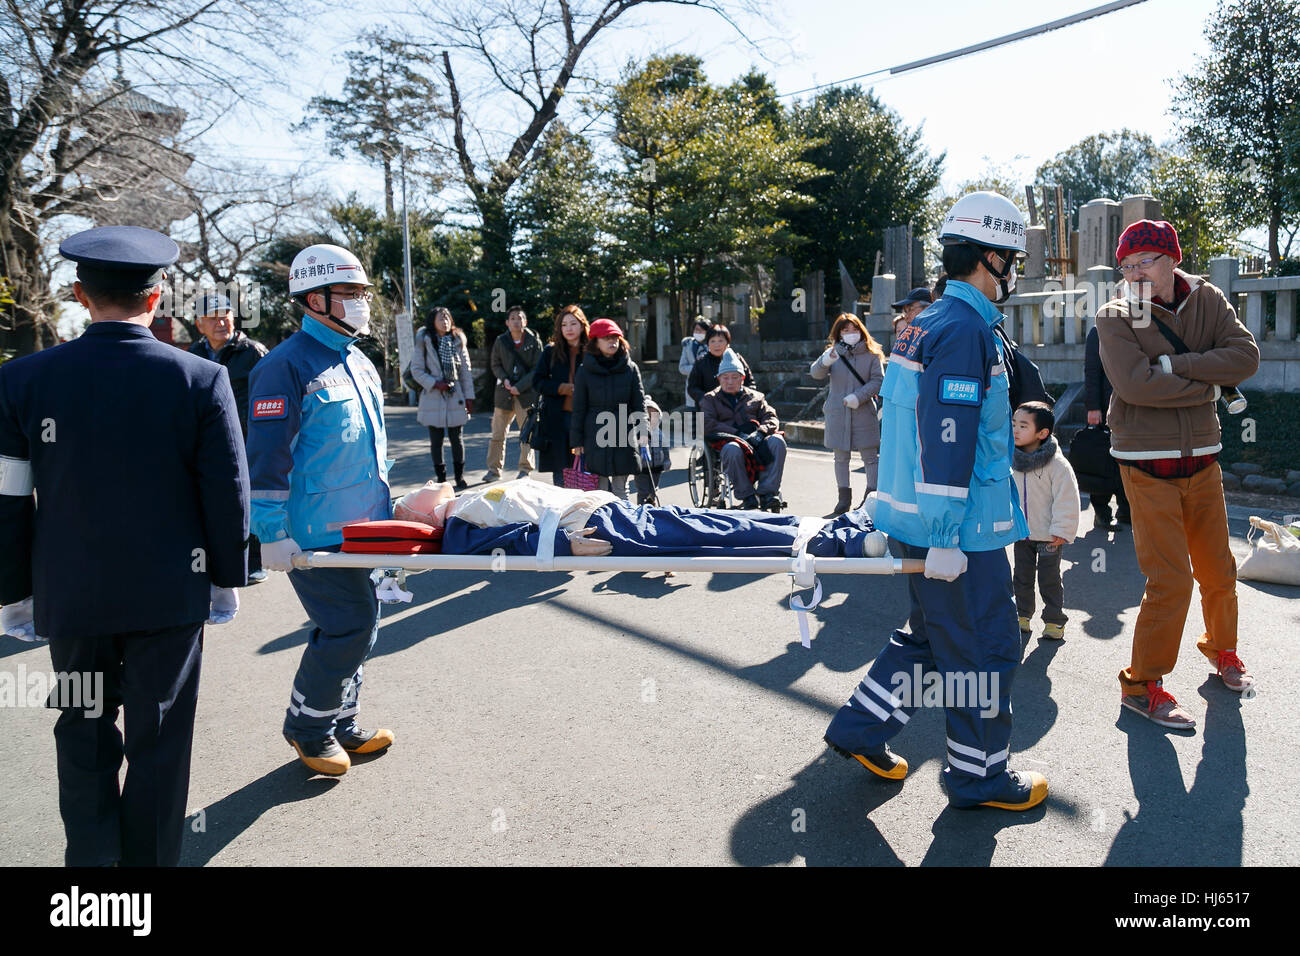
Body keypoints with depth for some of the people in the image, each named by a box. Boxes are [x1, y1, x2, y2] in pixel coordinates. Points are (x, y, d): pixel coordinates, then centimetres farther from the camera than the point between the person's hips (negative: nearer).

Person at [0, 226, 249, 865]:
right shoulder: (203, 379, -12)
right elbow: (228, 494, -7)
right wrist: (227, 577, 6)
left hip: (69, 596, 2)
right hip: (169, 595, -1)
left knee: (84, 738, 19)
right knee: (157, 742, 11)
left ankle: (91, 857, 23)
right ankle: (149, 858, 24)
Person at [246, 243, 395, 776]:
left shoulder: (359, 364, 15)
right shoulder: (288, 366, -13)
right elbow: (268, 457, -16)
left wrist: (384, 509, 23)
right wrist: (273, 535, -18)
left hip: (359, 529, 9)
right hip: (314, 534, -8)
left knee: (356, 626, 14)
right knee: (350, 626, -7)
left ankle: (339, 725, 30)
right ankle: (306, 726, 15)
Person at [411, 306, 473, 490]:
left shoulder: (458, 341, 6)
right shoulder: (424, 342, -1)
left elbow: (466, 371, 7)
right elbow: (416, 369, -1)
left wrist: (469, 397, 3)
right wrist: (434, 383, -14)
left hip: (456, 397, 1)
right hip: (433, 397, -1)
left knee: (456, 438, 6)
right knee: (436, 440, 4)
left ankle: (459, 477, 15)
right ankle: (441, 478, 14)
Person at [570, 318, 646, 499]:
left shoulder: (631, 369, 4)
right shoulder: (585, 372, 2)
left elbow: (639, 404, 7)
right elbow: (578, 409, 4)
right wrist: (576, 442, 1)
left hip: (624, 440, 1)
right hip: (595, 439, -1)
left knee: (621, 489, 8)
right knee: (599, 489, 1)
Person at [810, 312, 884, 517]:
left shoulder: (871, 354, 3)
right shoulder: (834, 353, 6)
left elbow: (878, 381, -3)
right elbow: (816, 373, -9)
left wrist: (859, 396, -17)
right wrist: (825, 362, -31)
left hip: (863, 413, -2)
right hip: (837, 414, 2)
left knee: (870, 456, -2)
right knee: (841, 457, 8)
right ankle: (844, 498, 17)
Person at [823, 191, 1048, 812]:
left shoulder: (929, 322, 15)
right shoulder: (964, 329, -17)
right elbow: (947, 437, -24)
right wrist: (946, 536, -23)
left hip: (915, 521, 10)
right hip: (958, 529, -10)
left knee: (933, 634, 21)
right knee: (985, 647, 5)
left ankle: (860, 728, 27)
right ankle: (979, 774, 21)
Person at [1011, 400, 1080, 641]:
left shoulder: (1057, 464, -16)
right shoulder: (1010, 461, 0)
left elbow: (1067, 500, -14)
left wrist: (1061, 531, -14)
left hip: (1048, 536, -5)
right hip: (1020, 533, 5)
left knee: (1049, 580, 4)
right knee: (1022, 578, 14)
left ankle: (1054, 621, 17)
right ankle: (1023, 616, 27)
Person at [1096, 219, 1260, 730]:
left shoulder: (1207, 300, 3)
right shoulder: (1115, 317, -8)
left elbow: (1246, 356, -11)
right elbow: (1134, 384, -23)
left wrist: (1174, 365, -19)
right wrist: (1207, 382, -13)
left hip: (1202, 461, 5)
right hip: (1147, 466, -4)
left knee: (1218, 571, 16)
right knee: (1170, 579, -8)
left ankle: (1221, 649, 43)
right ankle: (1142, 684, 7)